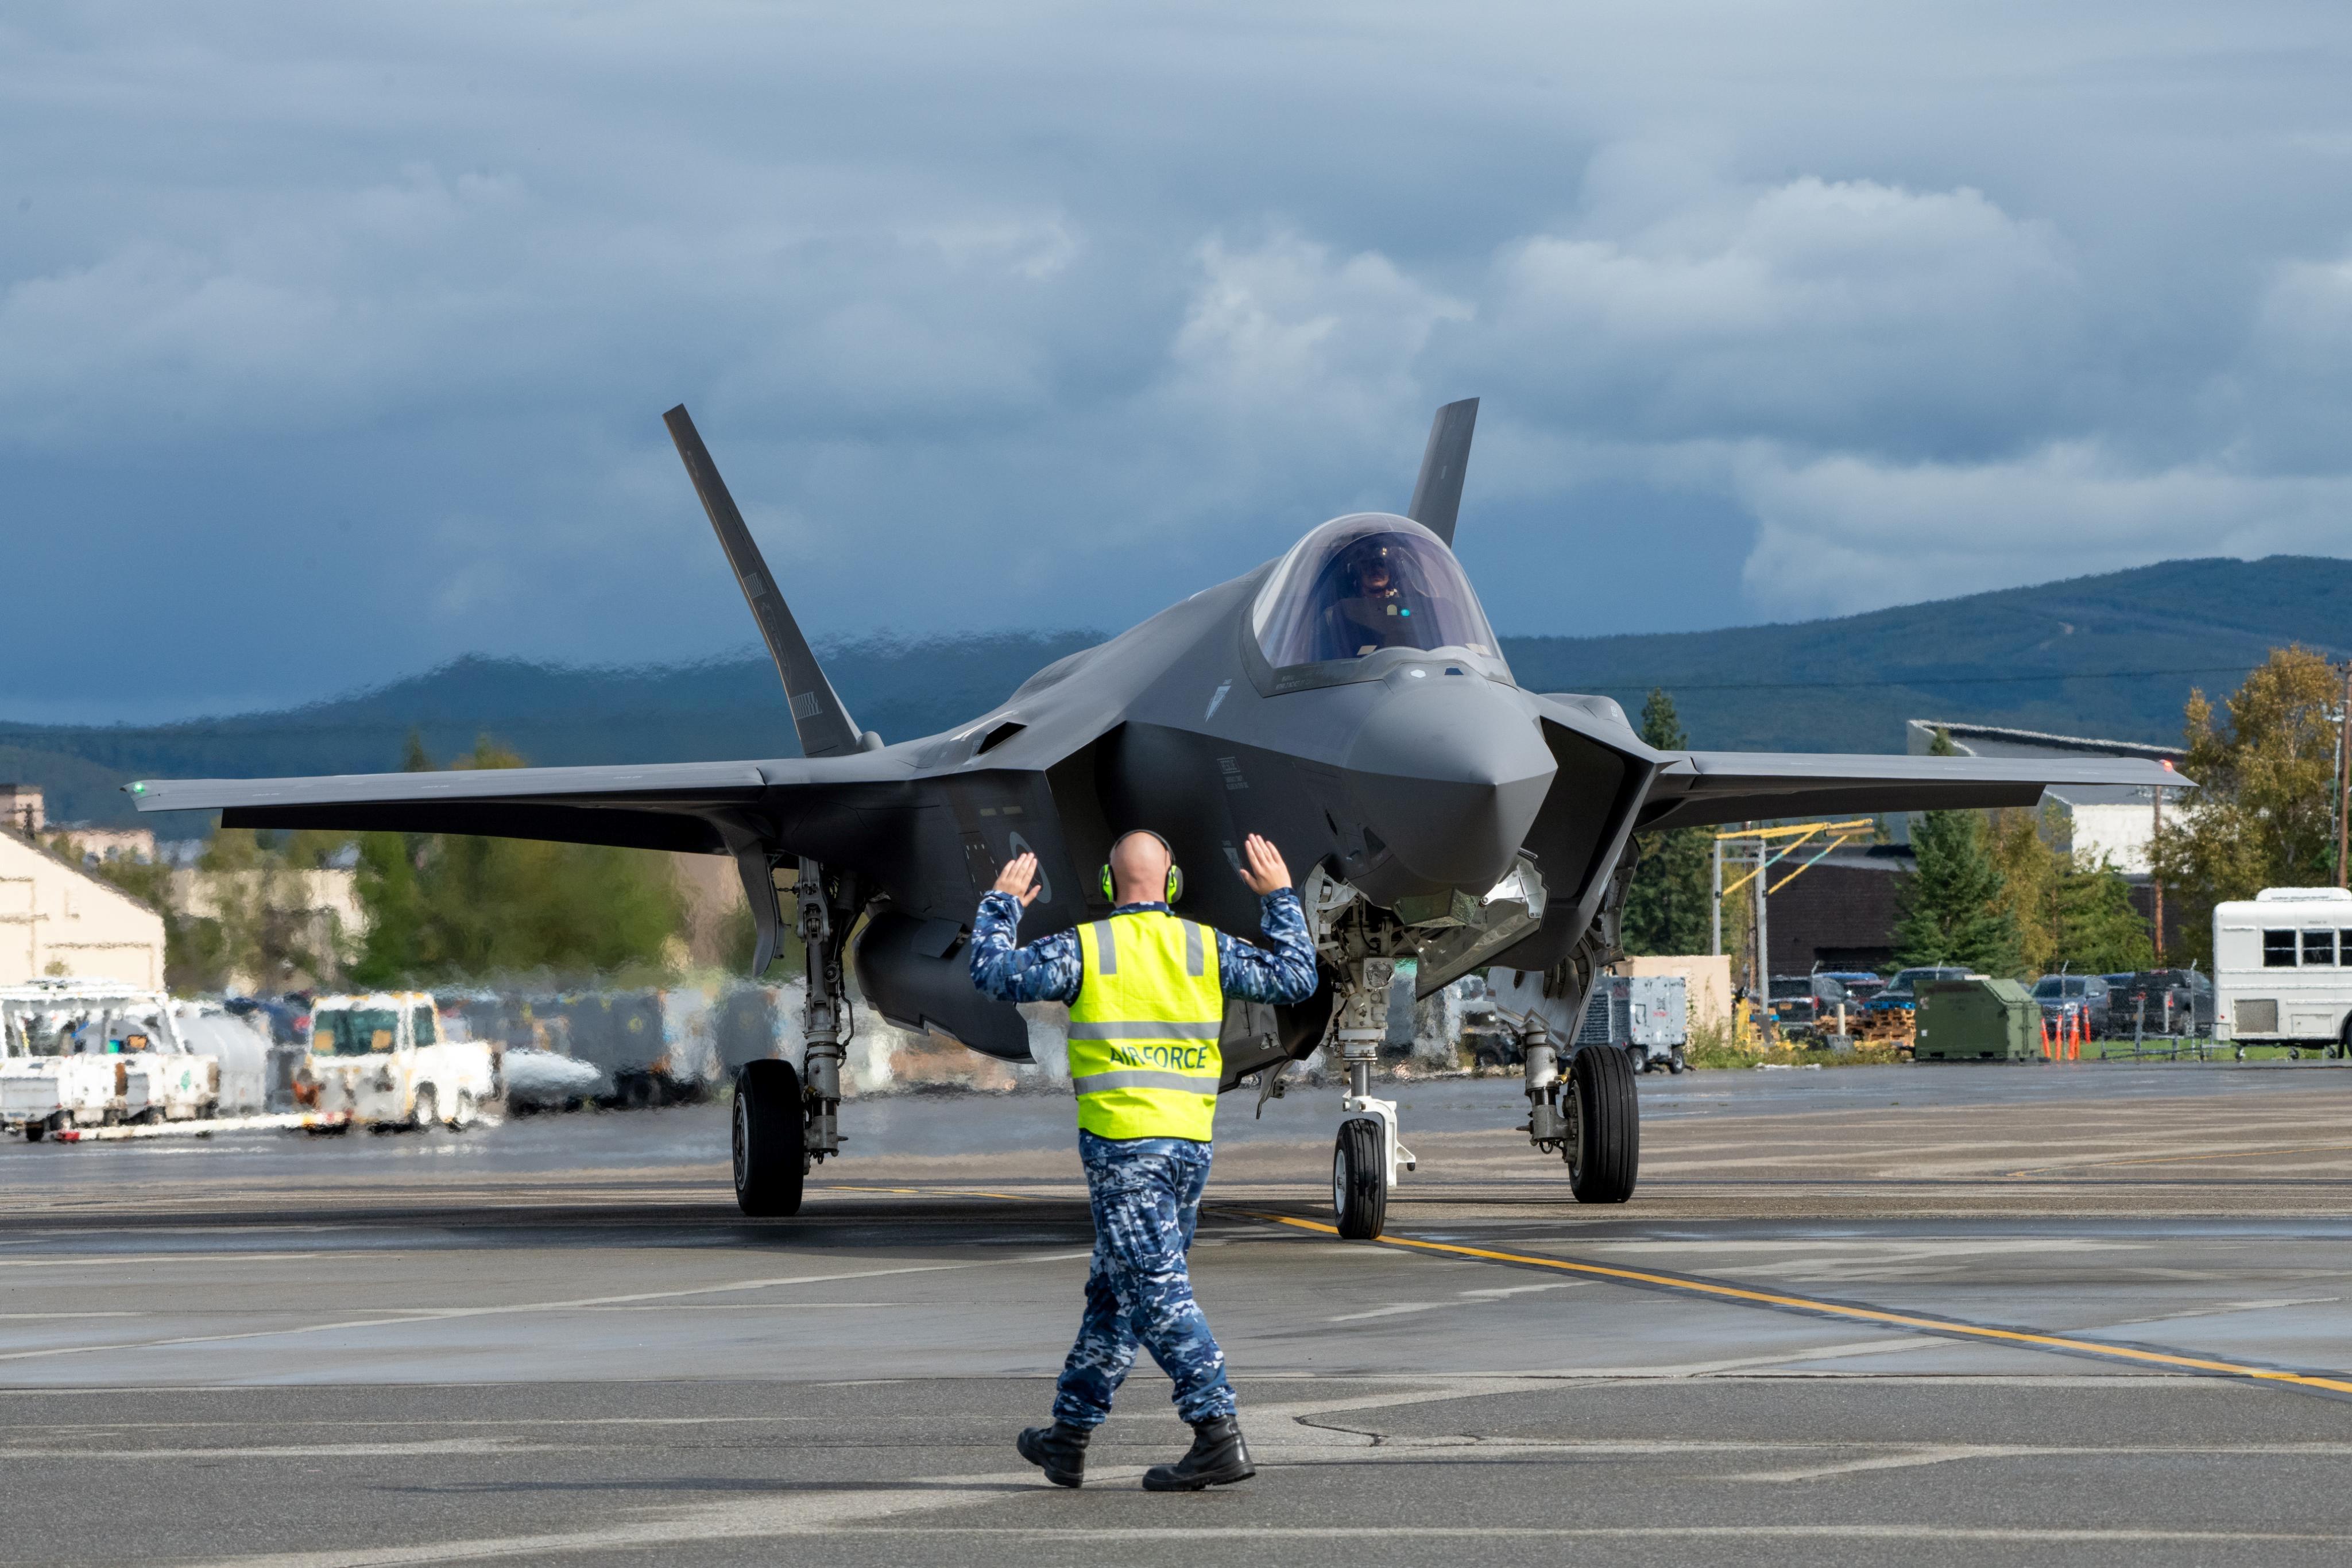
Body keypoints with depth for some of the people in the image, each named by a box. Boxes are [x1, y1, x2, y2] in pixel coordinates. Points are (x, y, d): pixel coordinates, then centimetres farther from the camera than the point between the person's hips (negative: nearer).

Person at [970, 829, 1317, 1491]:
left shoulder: (1086, 948, -4)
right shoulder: (1206, 949, 6)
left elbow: (994, 972, -1)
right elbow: (1296, 979, 12)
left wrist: (1001, 906, 17)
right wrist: (1280, 900, 24)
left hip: (1121, 1141, -5)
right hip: (1190, 1144, 5)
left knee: (1158, 1292, -9)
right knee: (1115, 1292, 16)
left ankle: (1219, 1434, -21)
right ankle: (1069, 1437, 25)